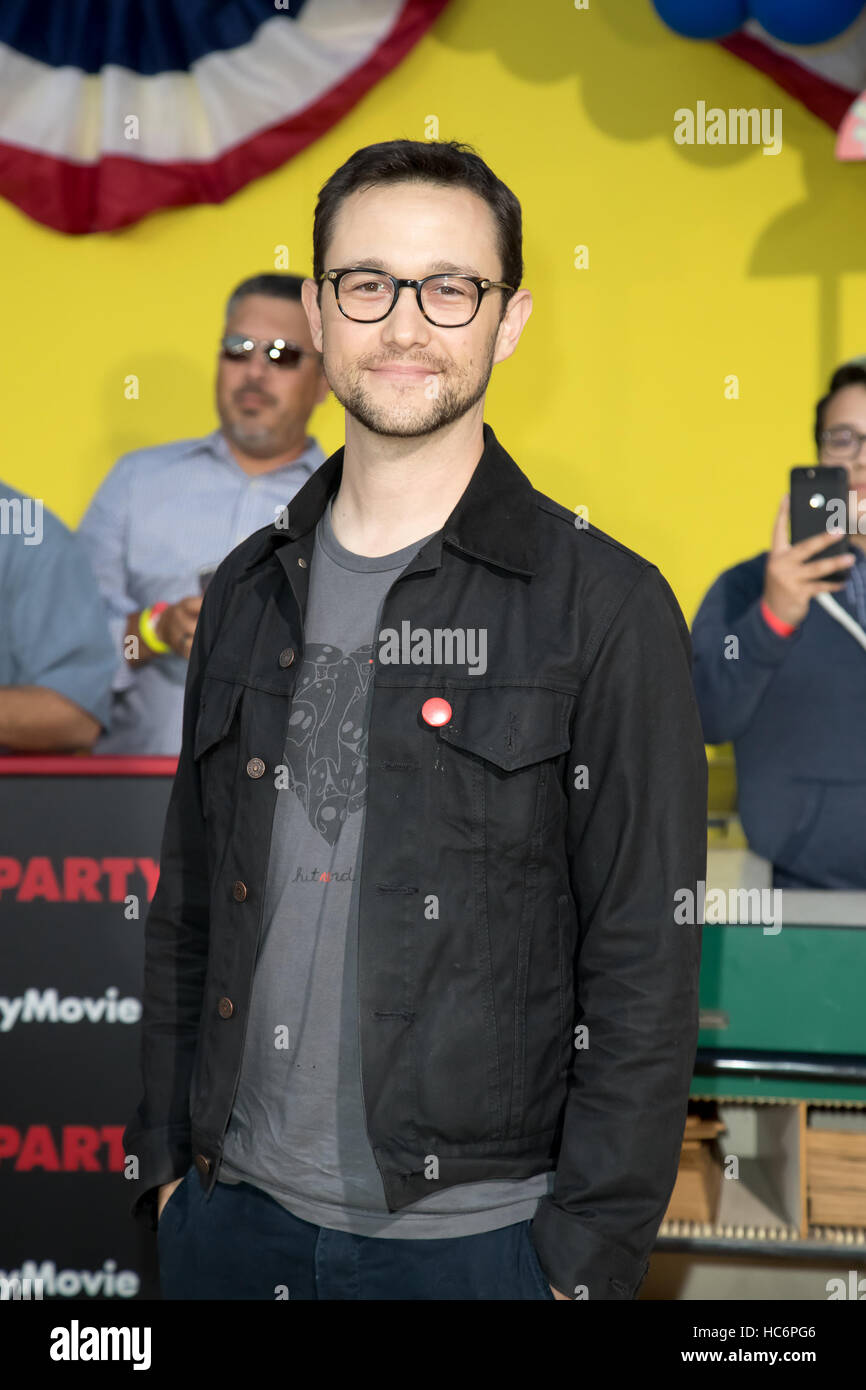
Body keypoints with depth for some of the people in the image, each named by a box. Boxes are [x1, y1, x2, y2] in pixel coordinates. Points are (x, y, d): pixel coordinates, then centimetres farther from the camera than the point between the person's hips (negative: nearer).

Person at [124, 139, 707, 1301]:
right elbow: (186, 907, 13)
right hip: (229, 1214, 5)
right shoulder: (249, 592, 7)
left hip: (475, 1237, -4)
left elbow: (646, 973, -9)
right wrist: (166, 1160, 8)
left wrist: (589, 1264, -11)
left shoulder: (607, 607, -9)